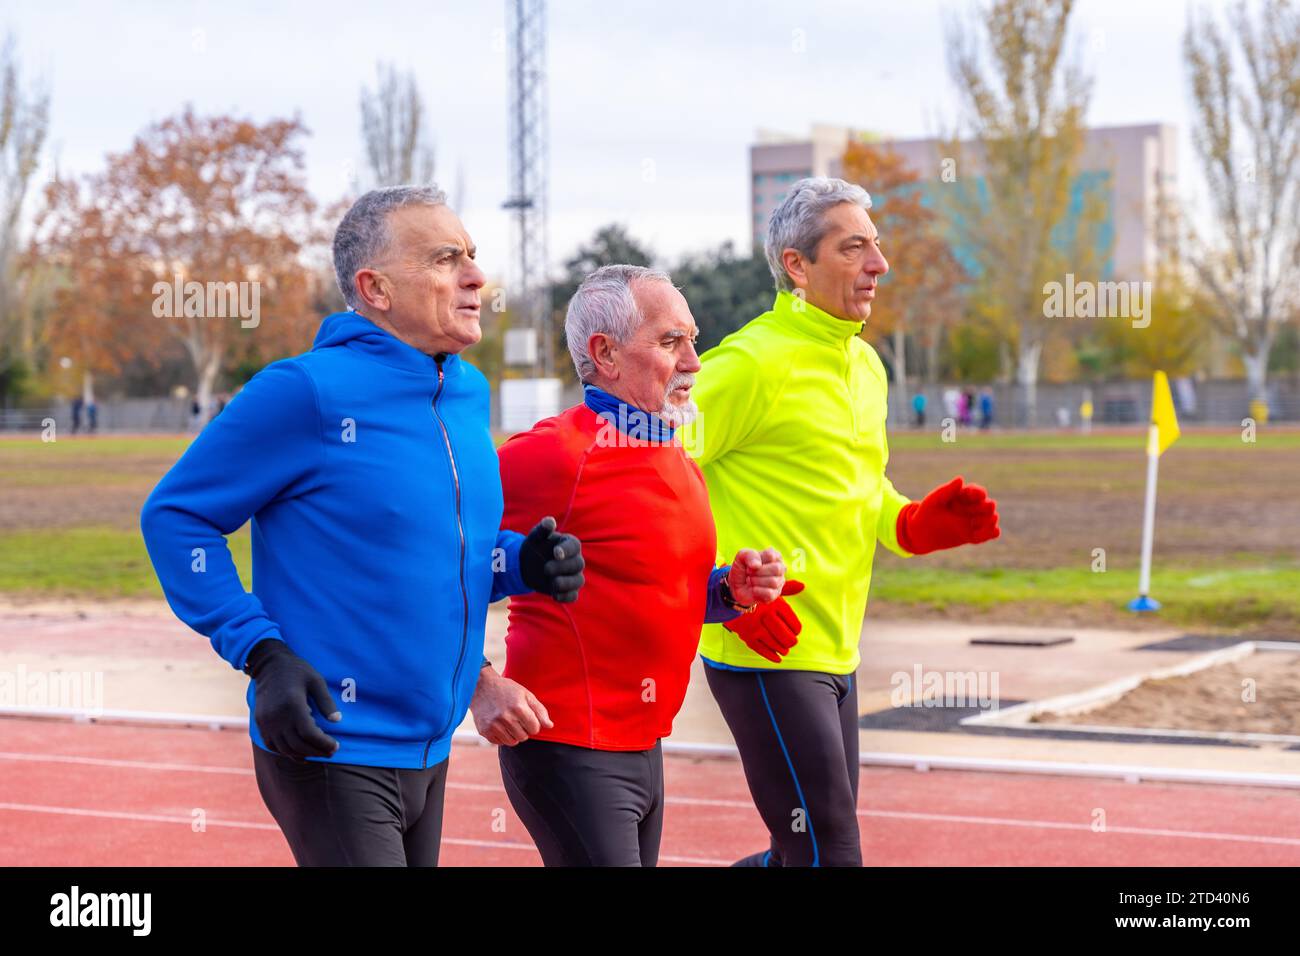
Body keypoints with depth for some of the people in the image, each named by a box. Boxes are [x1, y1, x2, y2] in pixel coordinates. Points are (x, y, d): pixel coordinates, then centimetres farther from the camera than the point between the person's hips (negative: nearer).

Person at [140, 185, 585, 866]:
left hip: (430, 753, 8)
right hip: (333, 752, -8)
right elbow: (174, 515, -11)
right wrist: (262, 654, -18)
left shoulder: (467, 393, 8)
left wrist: (523, 563, -2)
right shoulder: (309, 391, -15)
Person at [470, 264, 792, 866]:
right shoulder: (559, 452, -17)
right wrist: (480, 685, -22)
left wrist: (731, 589, 2)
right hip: (569, 750, -9)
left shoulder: (679, 464, 11)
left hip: (643, 748, 9)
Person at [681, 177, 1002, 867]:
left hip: (835, 652, 9)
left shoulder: (864, 364, 14)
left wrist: (919, 525, 4)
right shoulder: (754, 361, -14)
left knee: (805, 852, 16)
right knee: (829, 853, -8)